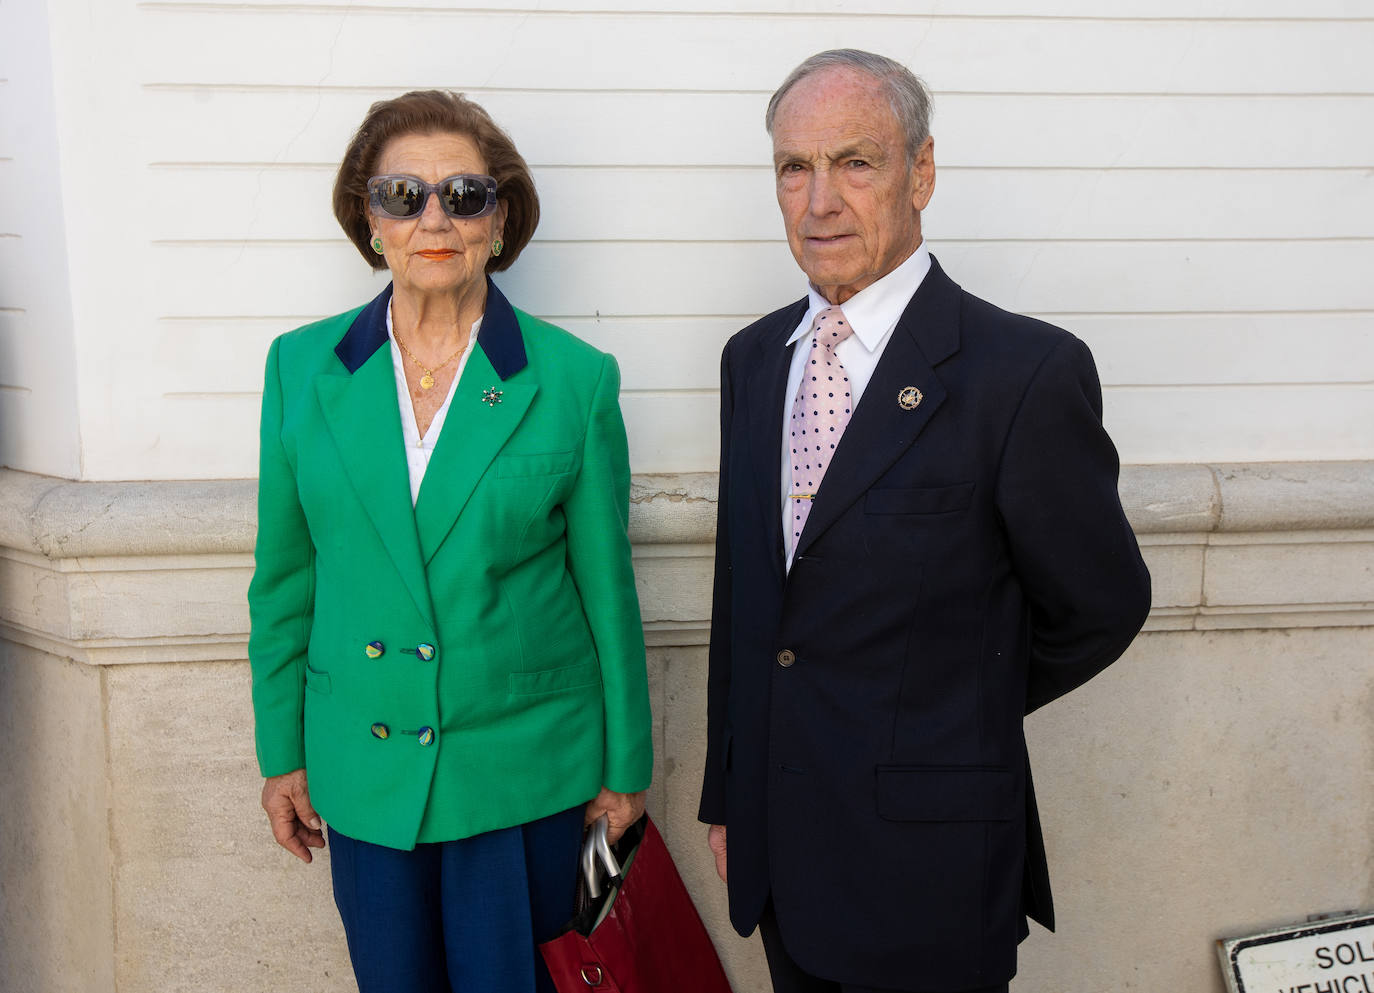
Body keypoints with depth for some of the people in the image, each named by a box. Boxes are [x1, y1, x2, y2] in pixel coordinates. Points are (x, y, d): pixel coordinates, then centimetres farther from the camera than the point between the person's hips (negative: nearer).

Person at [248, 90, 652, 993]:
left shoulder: (574, 380, -8)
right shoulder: (301, 369, -1)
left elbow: (607, 587, -2)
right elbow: (285, 580, 6)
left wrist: (625, 765, 3)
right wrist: (282, 753, 8)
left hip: (523, 771, -2)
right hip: (363, 771, 3)